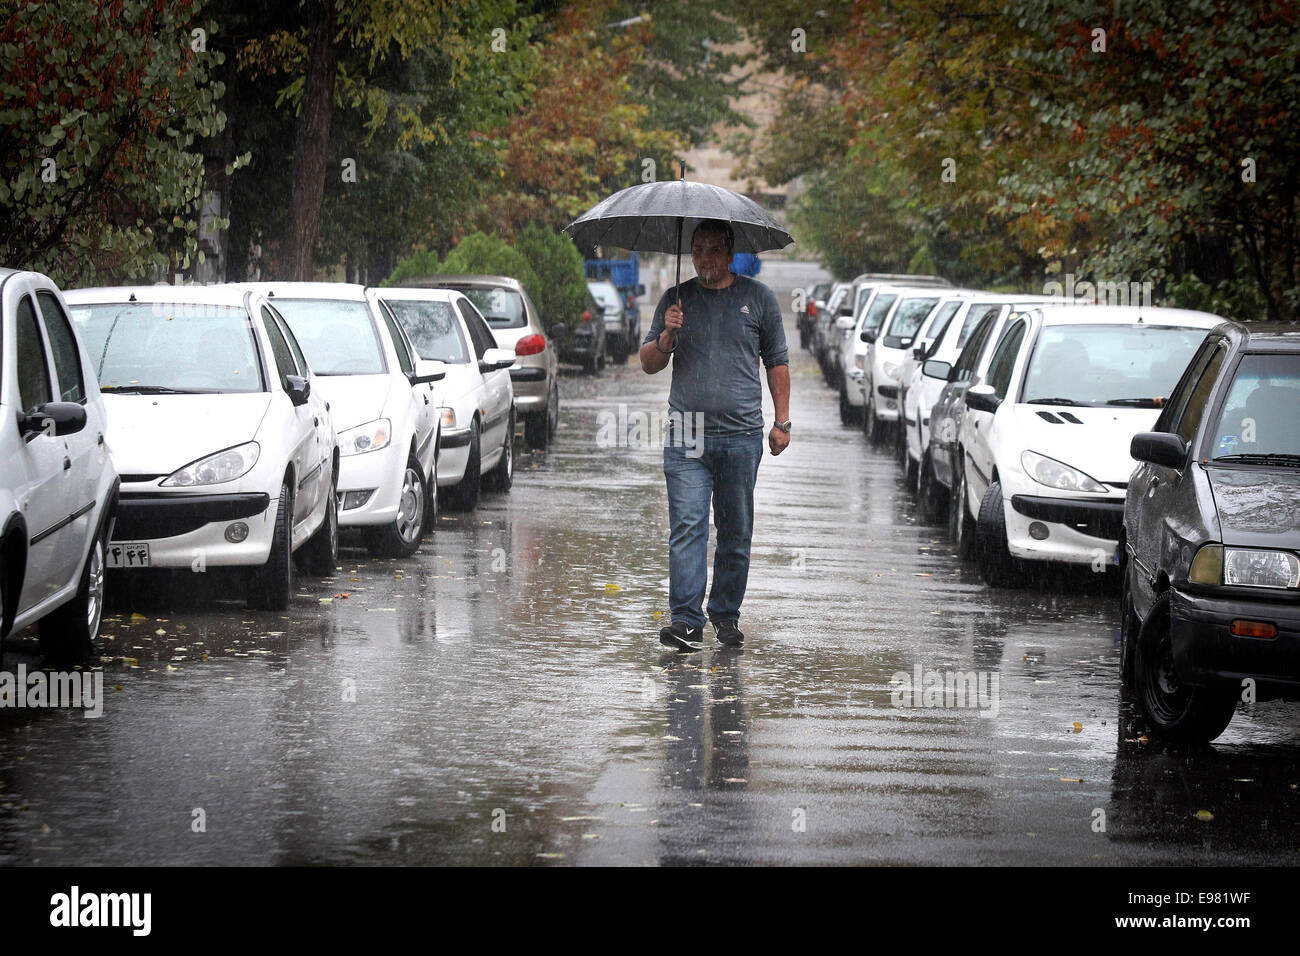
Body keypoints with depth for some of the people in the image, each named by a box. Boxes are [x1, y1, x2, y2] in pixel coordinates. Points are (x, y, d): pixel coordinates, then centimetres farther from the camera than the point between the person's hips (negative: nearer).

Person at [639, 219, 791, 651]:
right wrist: (666, 337, -10)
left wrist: (782, 420, 6)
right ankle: (686, 620, -12)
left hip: (742, 435, 0)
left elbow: (777, 362, 13)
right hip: (686, 437, 0)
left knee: (736, 532, 7)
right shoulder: (676, 299, 9)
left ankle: (726, 614, 18)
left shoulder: (758, 298, 8)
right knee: (686, 529, -10)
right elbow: (649, 364, 11)